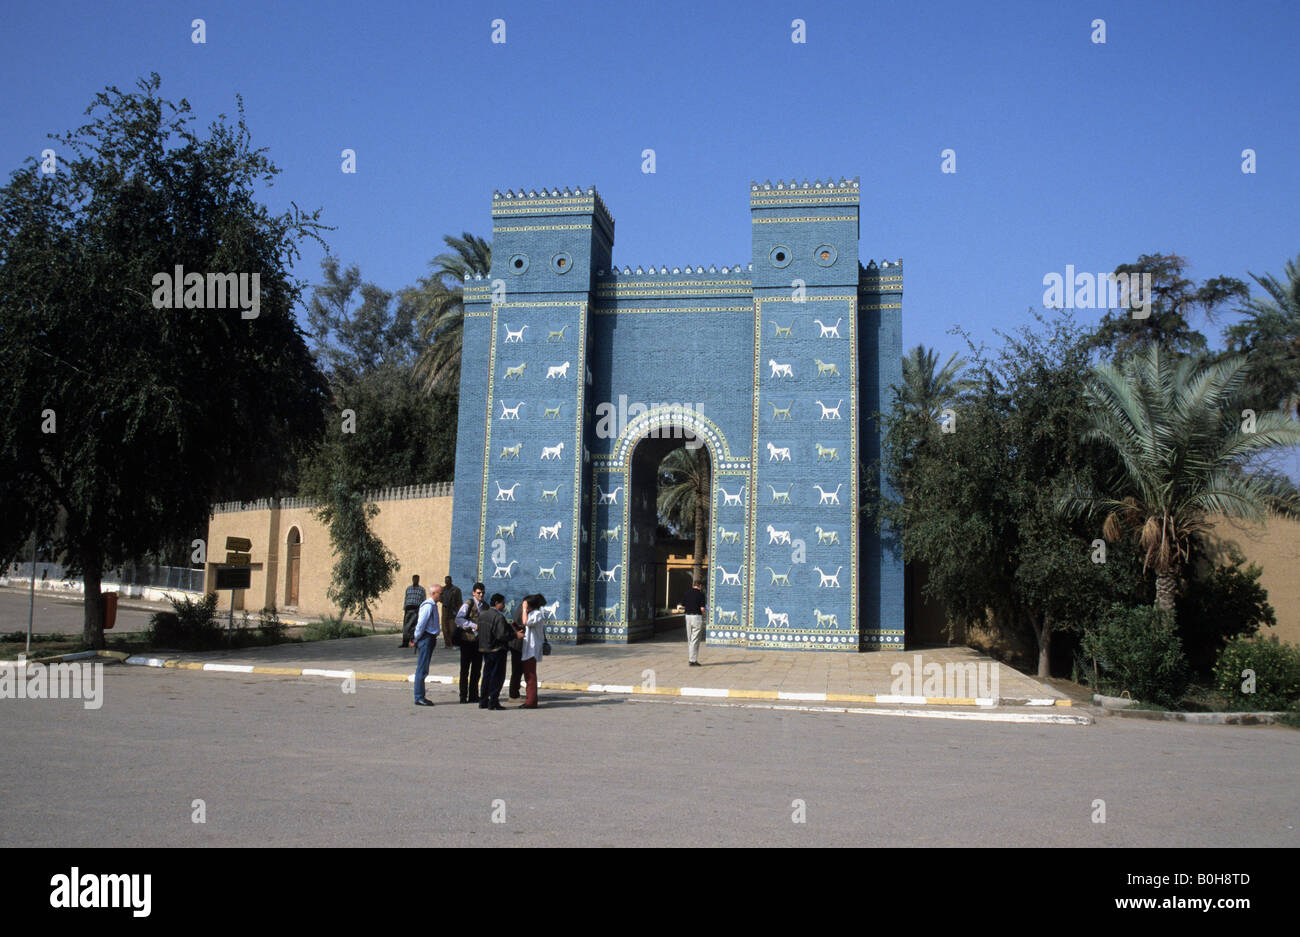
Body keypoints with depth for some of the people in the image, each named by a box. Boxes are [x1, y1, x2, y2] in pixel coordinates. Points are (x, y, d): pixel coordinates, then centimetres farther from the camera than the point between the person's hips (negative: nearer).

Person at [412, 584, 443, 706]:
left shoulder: (433, 605, 15)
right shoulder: (428, 606, -17)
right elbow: (420, 624, -19)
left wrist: (416, 639, 19)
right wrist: (416, 639, -11)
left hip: (430, 638, 10)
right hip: (426, 638, -10)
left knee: (423, 669, 13)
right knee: (422, 669, -7)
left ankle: (420, 696, 19)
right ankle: (419, 698, -5)